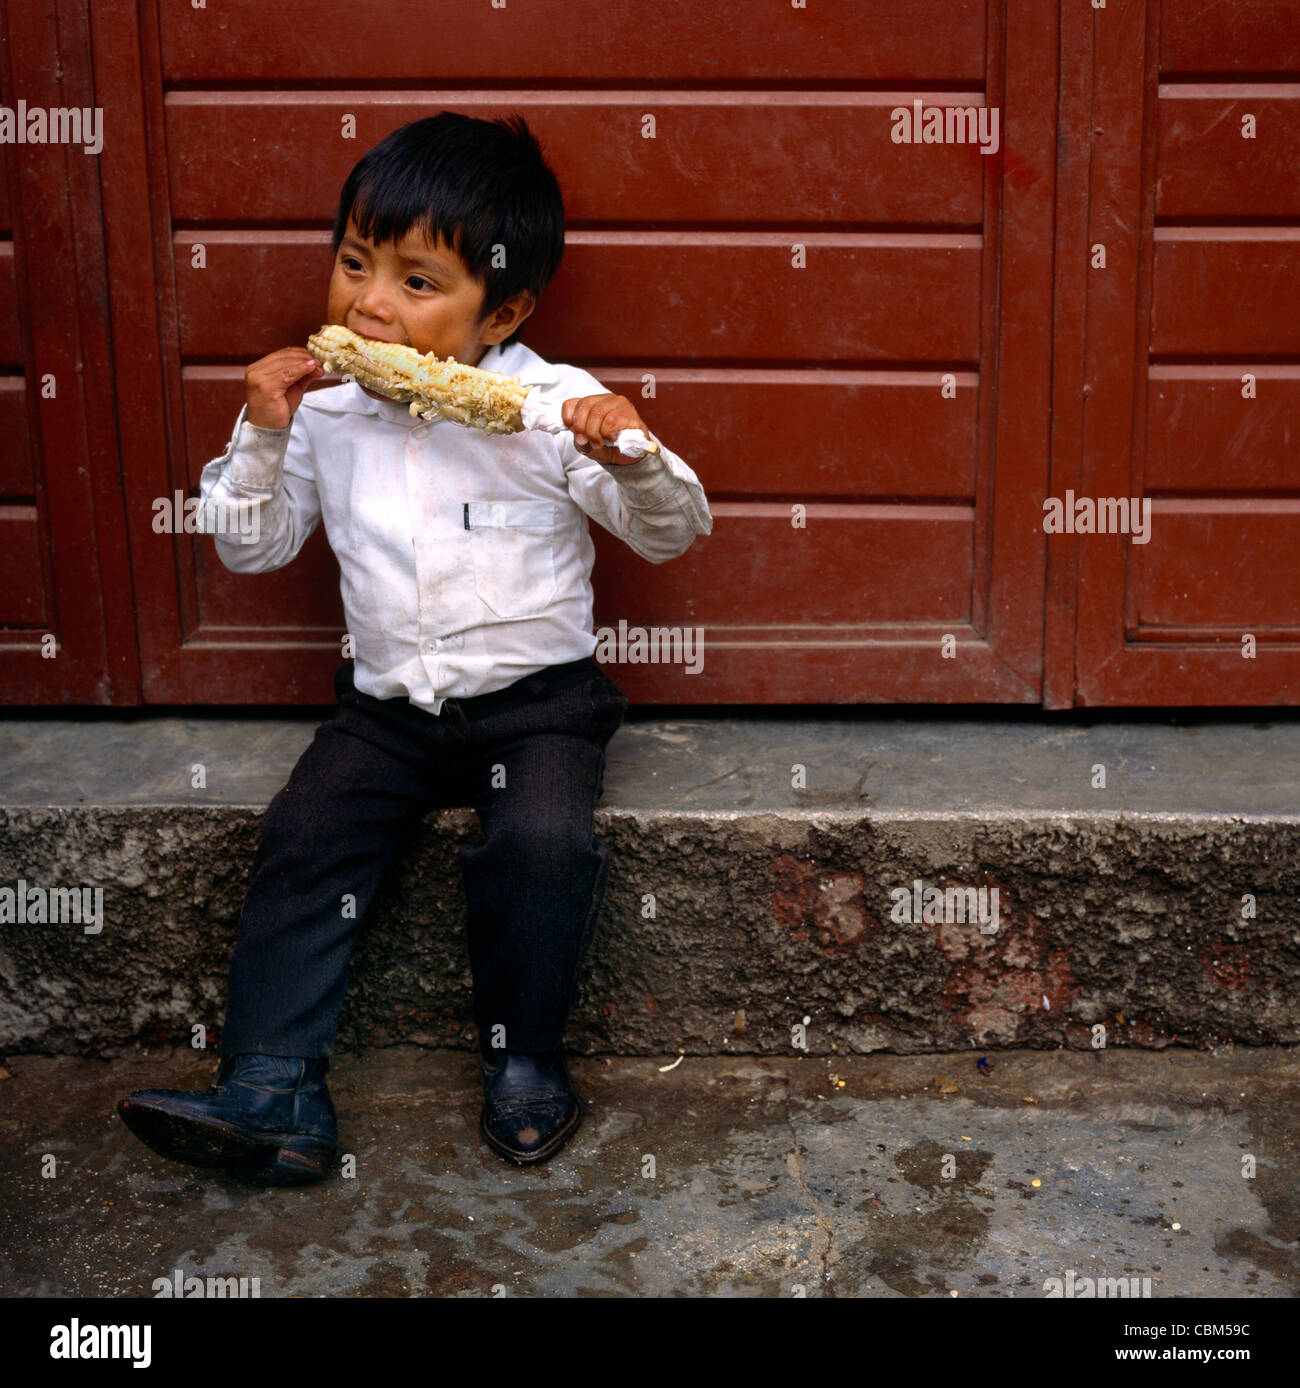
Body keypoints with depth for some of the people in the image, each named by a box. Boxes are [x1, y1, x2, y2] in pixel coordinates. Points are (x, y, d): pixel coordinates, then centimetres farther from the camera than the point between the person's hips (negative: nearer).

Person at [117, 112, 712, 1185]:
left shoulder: (553, 408, -9)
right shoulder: (327, 409, 2)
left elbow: (672, 534, -5)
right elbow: (251, 547, 11)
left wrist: (634, 457, -27)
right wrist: (264, 435, -5)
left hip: (535, 698, -3)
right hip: (389, 704, 4)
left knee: (546, 842, -27)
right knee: (301, 841, -15)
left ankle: (526, 1061, -3)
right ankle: (273, 1093, -10)